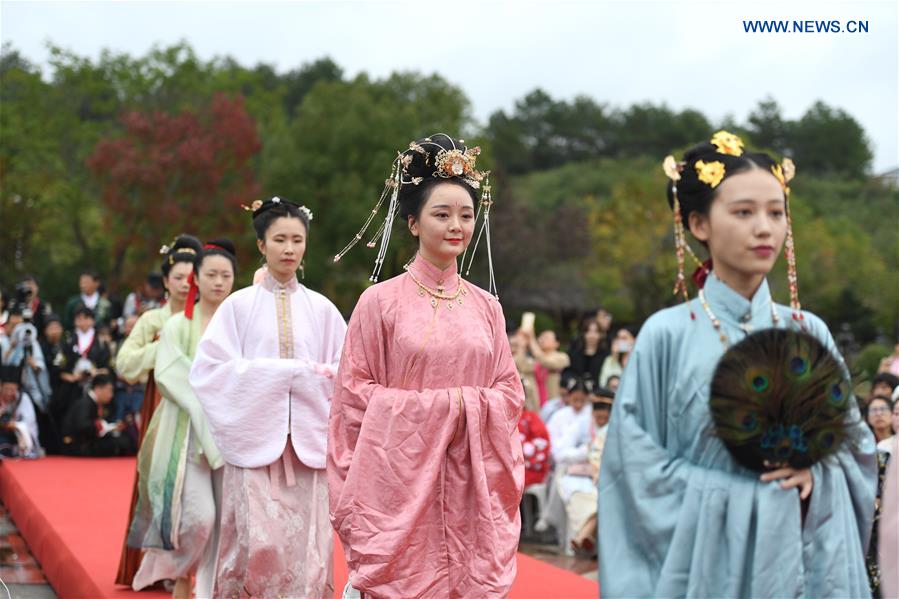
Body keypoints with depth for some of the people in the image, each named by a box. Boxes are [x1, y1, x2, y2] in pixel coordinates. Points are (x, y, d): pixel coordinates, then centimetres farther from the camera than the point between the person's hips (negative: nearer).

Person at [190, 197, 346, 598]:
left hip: (308, 443, 2)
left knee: (307, 548, -3)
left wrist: (314, 375, -10)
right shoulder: (239, 305, 4)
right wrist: (287, 371, -9)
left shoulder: (321, 308, 10)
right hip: (255, 440, -2)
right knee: (260, 545, -11)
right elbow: (210, 368, -5)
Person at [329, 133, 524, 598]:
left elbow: (511, 392, 12)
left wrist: (466, 404, -7)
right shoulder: (381, 301, -1)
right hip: (401, 480, -3)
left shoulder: (486, 307, 10)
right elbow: (355, 391, -1)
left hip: (471, 488, 3)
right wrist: (437, 405, -7)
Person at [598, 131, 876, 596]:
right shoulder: (667, 334, -5)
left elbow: (856, 443, 10)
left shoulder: (809, 332, 4)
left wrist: (814, 472, -9)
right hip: (708, 553, -3)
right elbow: (636, 464, -6)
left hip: (803, 550, 3)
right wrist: (731, 489, -13)